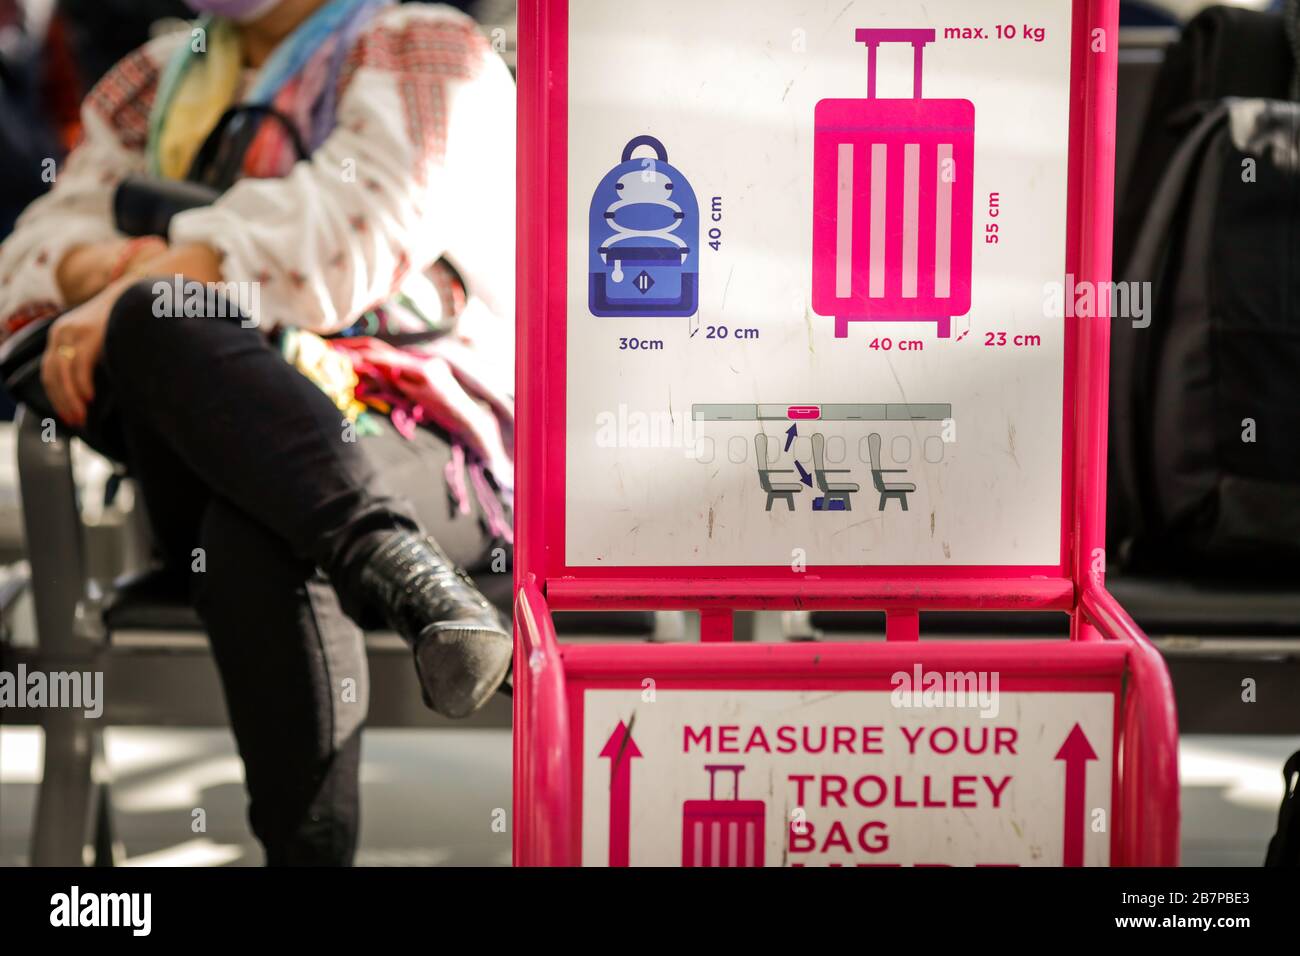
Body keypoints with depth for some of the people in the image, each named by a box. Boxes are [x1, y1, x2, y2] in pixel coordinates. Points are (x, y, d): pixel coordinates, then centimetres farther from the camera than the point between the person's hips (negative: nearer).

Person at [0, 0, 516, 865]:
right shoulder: (158, 80, 27)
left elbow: (353, 226, -10)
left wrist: (140, 294, -15)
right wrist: (98, 263, -5)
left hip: (434, 447, -4)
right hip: (228, 441, 4)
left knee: (252, 536, -40)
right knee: (156, 326, -33)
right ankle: (392, 567, -46)